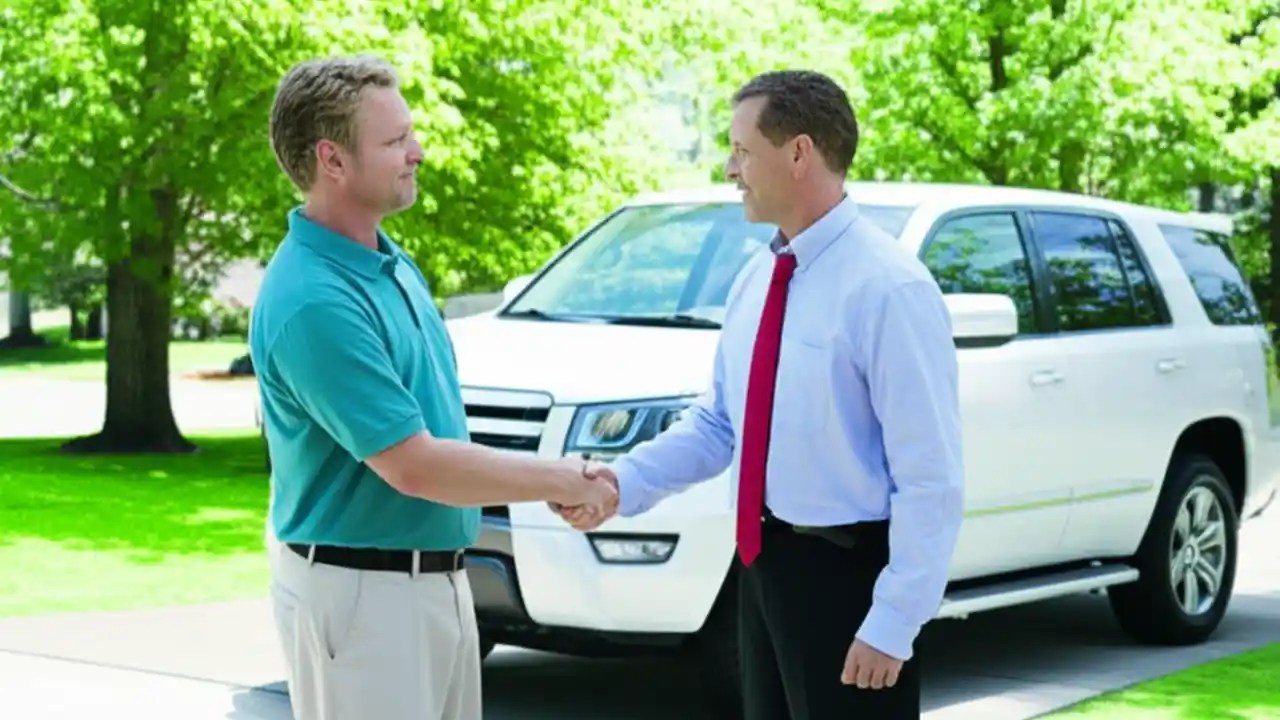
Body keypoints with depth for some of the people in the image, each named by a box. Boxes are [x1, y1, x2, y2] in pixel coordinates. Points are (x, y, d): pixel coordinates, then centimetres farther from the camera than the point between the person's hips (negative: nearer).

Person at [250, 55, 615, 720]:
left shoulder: (391, 263, 8)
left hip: (435, 579, 9)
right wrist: (561, 482, -13)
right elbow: (413, 466, -23)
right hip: (358, 589, -9)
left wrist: (555, 479, 9)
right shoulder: (312, 303, -23)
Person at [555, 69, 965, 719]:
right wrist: (624, 483, -1)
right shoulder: (757, 277, 7)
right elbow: (716, 421, 14)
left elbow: (931, 480, -20)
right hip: (764, 561, 8)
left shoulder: (888, 289, -19)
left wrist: (893, 624, -20)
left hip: (848, 570, -8)